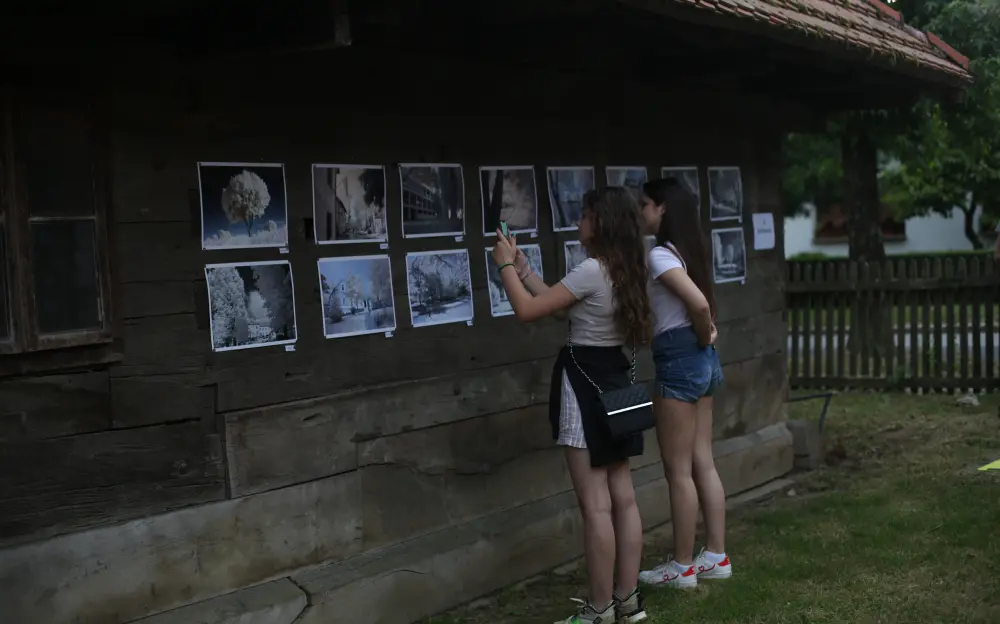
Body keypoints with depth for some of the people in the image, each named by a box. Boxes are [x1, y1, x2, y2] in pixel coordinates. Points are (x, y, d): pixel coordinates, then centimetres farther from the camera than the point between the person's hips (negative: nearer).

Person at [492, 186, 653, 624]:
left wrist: (505, 265, -2)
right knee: (623, 499, 11)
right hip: (615, 382, 9)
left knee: (595, 505, -4)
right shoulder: (624, 270, 8)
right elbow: (560, 304, 17)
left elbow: (527, 310, -16)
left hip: (584, 385, -9)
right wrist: (522, 267, 19)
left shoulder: (591, 271, -20)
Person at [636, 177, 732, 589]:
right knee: (702, 464, 14)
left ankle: (683, 566, 9)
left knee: (678, 471, 0)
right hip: (703, 359, 9)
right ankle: (716, 556, 20)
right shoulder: (688, 250, 12)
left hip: (679, 360, -9)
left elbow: (698, 304, -27)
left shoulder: (661, 255, -15)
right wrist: (706, 337, 7)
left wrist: (702, 337, -10)